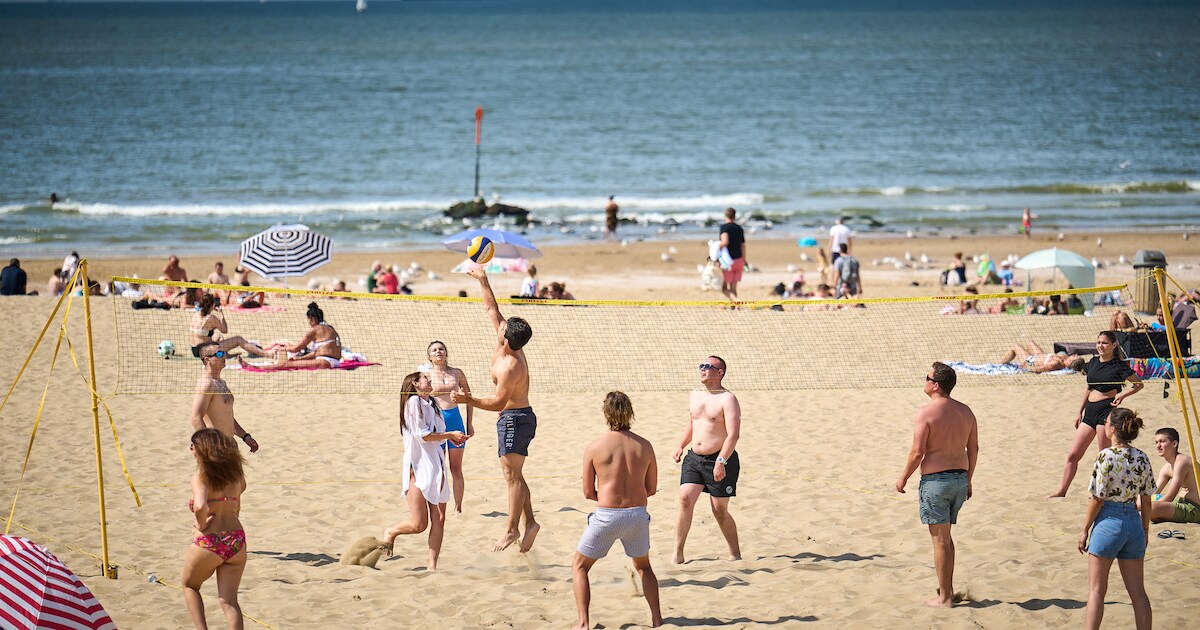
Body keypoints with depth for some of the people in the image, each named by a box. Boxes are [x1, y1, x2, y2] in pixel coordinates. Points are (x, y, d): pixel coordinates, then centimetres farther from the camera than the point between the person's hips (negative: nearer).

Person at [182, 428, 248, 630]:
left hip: (208, 543, -4)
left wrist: (201, 525, -13)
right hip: (236, 541, 4)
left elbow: (200, 506, -26)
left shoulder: (200, 478, -10)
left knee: (190, 586, 23)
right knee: (229, 600, 8)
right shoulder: (235, 475, 8)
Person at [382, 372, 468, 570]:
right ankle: (391, 533, 21)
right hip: (418, 467, -8)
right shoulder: (413, 401, -8)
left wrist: (450, 437, 1)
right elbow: (422, 435, -14)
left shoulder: (430, 404, 18)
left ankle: (432, 565, 4)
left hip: (435, 467, 8)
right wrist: (450, 435, -10)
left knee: (439, 520, -1)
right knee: (419, 525, -8)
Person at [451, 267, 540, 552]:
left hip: (514, 419, -10)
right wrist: (482, 280, 8)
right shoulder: (508, 345, 1)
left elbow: (498, 402, -24)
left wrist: (469, 400, -28)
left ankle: (512, 529, -7)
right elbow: (492, 308, 9)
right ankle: (529, 522, 10)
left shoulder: (510, 366, -25)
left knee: (512, 474, -8)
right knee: (514, 474, 12)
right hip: (520, 416, 10)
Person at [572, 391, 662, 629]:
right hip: (638, 514, 3)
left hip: (607, 516, -3)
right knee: (643, 566, 29)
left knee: (579, 566, 16)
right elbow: (651, 488, 9)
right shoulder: (644, 446, 2)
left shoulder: (594, 448, -6)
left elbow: (588, 492, 0)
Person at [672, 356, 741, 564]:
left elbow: (733, 434, -21)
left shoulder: (727, 399, -12)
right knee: (685, 500, -11)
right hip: (694, 458, 6)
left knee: (720, 511, 1)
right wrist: (681, 446, 16)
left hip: (720, 461, -6)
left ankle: (735, 554, 18)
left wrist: (721, 461, -29)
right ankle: (678, 553, -7)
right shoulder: (695, 396, 11)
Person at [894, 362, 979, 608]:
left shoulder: (926, 413, -14)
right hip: (960, 477, 7)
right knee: (945, 537, 21)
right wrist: (968, 481, 20)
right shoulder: (965, 412, 6)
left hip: (935, 479, -7)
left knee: (940, 539, -1)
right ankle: (947, 588, 26)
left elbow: (917, 452, -15)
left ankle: (945, 597, 3)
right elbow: (973, 449, 10)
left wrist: (903, 478, -2)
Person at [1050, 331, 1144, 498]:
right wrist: (1079, 412, 21)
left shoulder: (1118, 365, -4)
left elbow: (1138, 384, 0)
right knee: (1073, 454, 6)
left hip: (1107, 409, -7)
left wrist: (1123, 395, -16)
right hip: (1090, 411, 7)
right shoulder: (1093, 362, 14)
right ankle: (1061, 491, 12)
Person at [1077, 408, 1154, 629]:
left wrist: (1085, 530, -4)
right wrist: (1145, 530, 19)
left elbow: (1097, 499, -13)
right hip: (1134, 522, 5)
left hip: (1108, 522, -5)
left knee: (1096, 590, 3)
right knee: (1137, 591, 10)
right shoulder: (1142, 459, 2)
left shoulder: (1106, 456, -14)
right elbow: (1145, 500, 8)